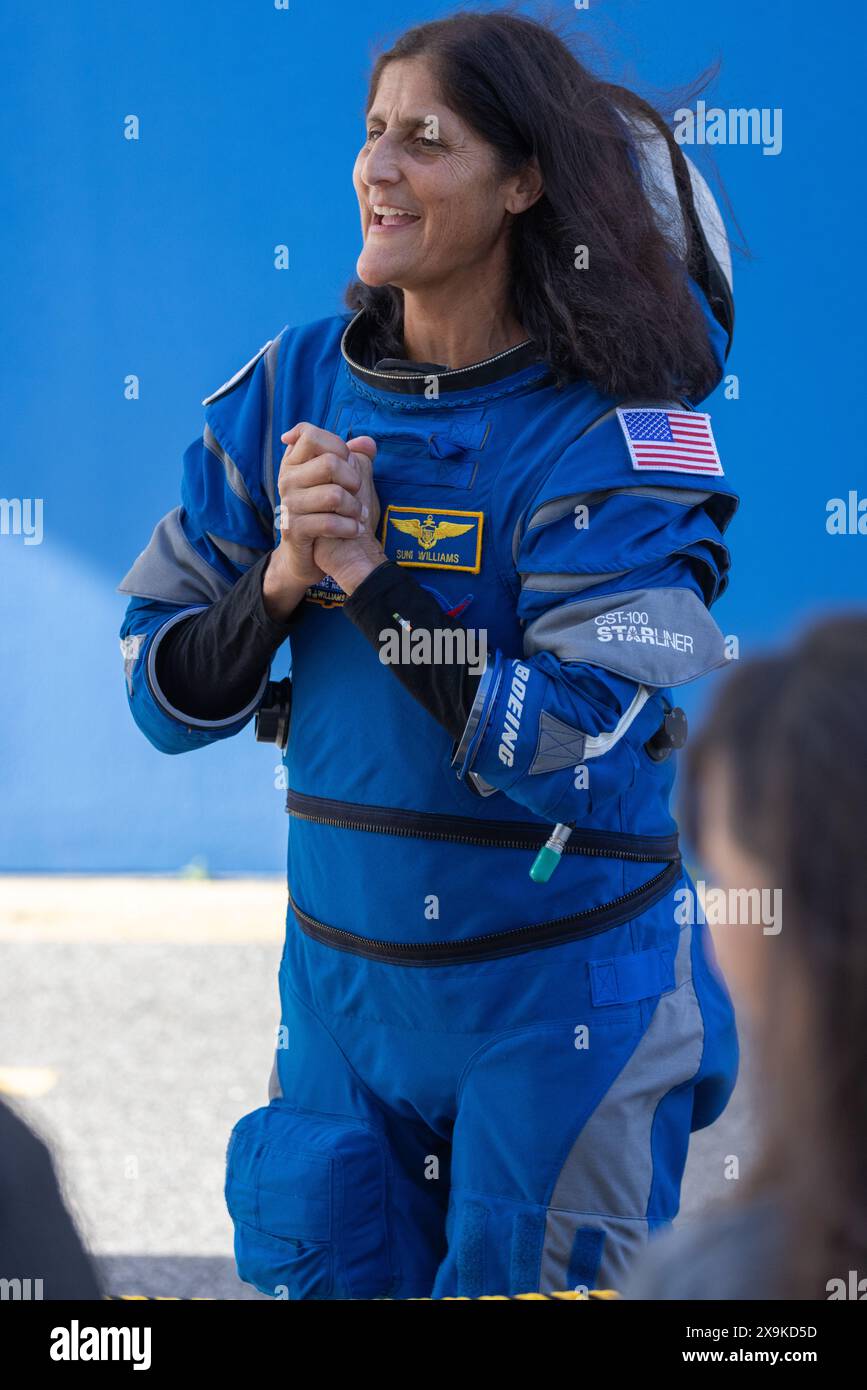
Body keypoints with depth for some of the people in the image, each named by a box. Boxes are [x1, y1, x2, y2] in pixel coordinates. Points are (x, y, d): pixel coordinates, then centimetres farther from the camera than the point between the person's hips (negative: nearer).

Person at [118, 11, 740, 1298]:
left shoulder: (609, 432, -14)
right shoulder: (294, 387, 0)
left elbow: (590, 757, -23)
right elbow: (165, 693, 2)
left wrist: (369, 578, -23)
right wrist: (282, 583, -17)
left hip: (558, 1004, -4)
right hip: (342, 985, 4)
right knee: (332, 1280, 14)